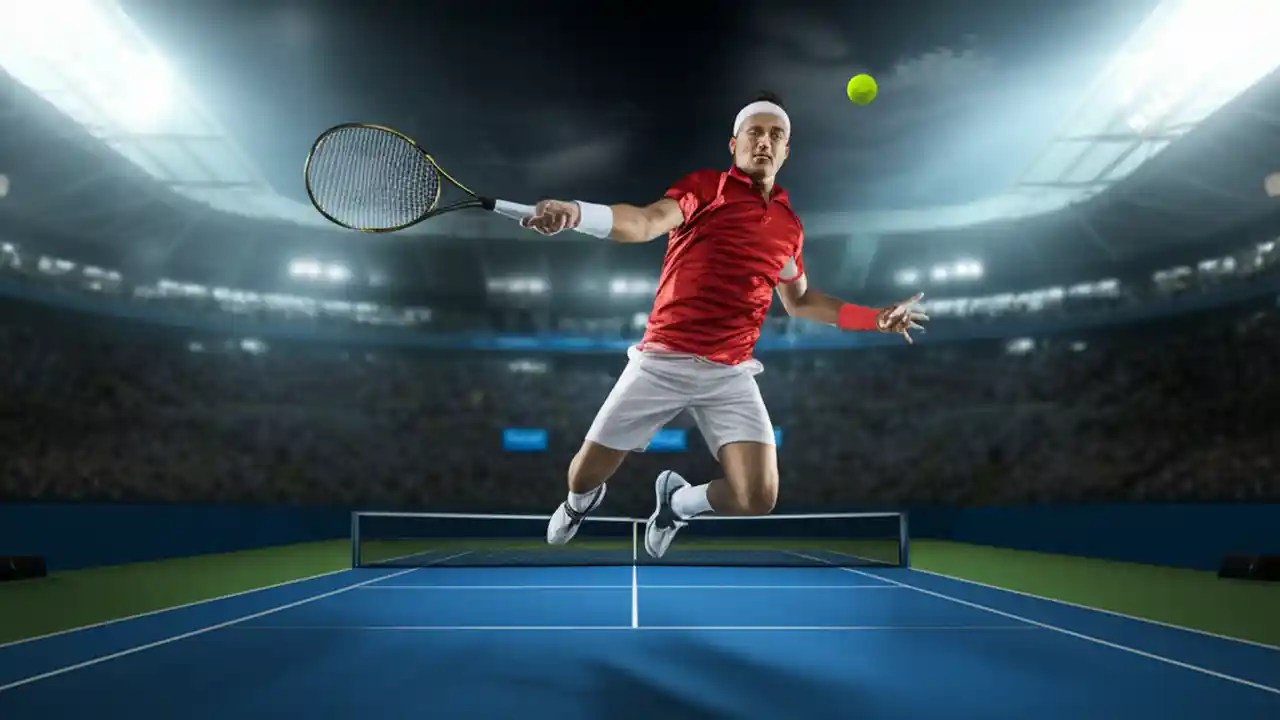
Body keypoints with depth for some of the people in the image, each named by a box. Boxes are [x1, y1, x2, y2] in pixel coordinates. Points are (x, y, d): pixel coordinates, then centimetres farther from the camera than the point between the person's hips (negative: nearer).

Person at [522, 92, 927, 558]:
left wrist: (876, 318, 20)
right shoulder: (705, 185, 0)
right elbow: (646, 223, -18)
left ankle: (679, 501, 24)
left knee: (758, 498, -12)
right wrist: (575, 213, -38)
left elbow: (799, 301, 27)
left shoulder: (789, 224, 13)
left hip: (730, 376, 3)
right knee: (584, 475, 3)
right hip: (661, 361, -3)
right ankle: (582, 502, 45)